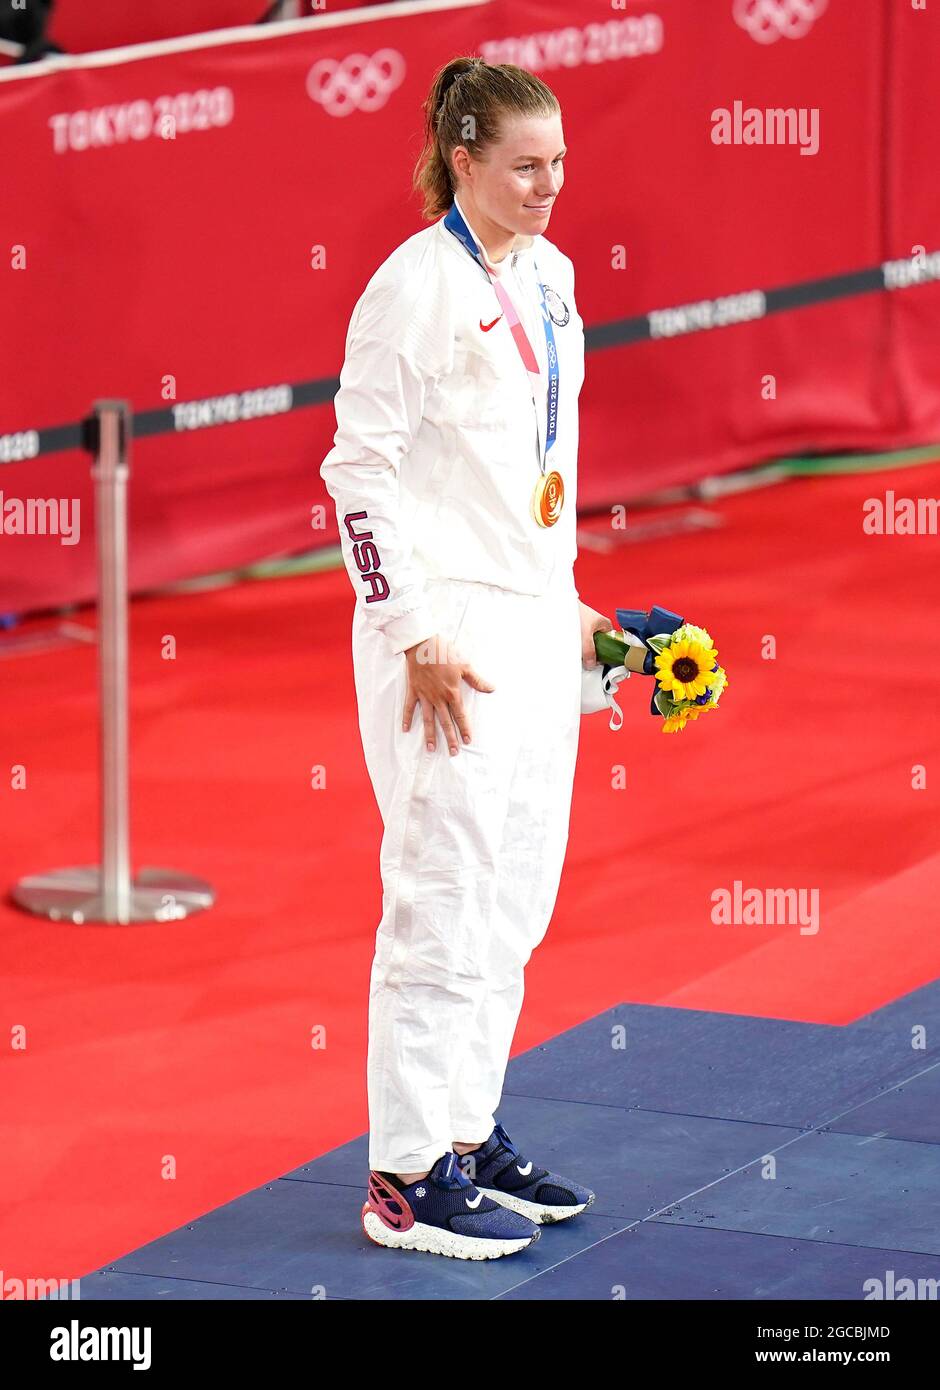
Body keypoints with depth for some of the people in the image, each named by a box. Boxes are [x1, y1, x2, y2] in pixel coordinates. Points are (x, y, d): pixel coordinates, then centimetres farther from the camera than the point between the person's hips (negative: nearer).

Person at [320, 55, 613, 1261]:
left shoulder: (546, 275, 9)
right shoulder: (418, 287, -15)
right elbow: (361, 467, -16)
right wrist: (415, 633, -18)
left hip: (536, 619, 8)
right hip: (450, 629, -8)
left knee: (515, 900, 15)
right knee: (445, 906, -4)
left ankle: (468, 1132, 27)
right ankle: (406, 1179, 4)